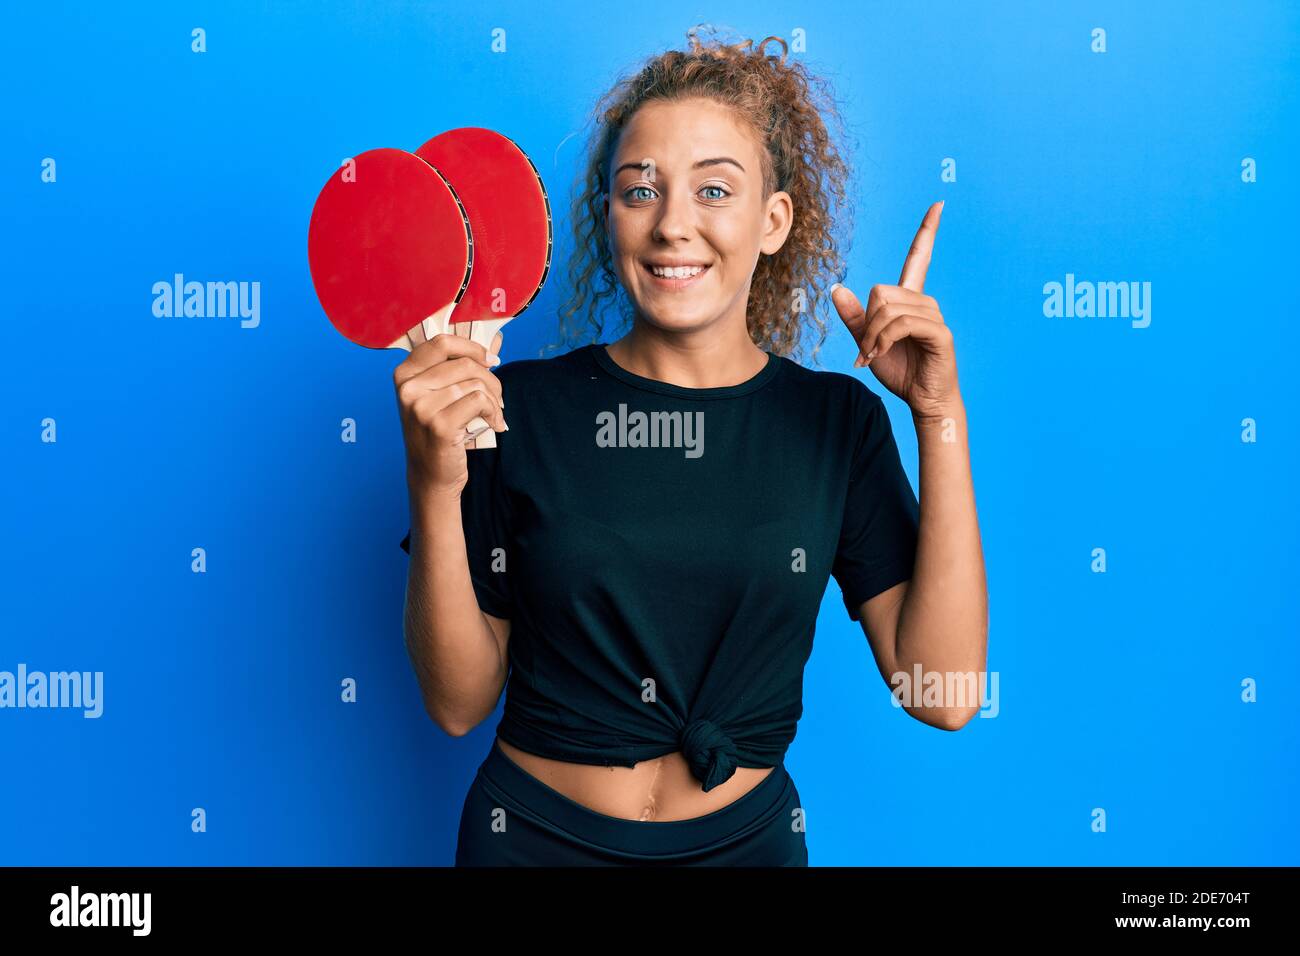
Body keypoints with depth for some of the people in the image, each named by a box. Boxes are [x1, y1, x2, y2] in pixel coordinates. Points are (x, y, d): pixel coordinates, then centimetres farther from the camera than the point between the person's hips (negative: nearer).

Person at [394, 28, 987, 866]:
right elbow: (460, 702, -9)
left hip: (749, 836, 2)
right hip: (538, 835, -1)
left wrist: (941, 416, -17)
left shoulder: (838, 419, -6)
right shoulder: (520, 405, -10)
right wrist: (436, 488, -23)